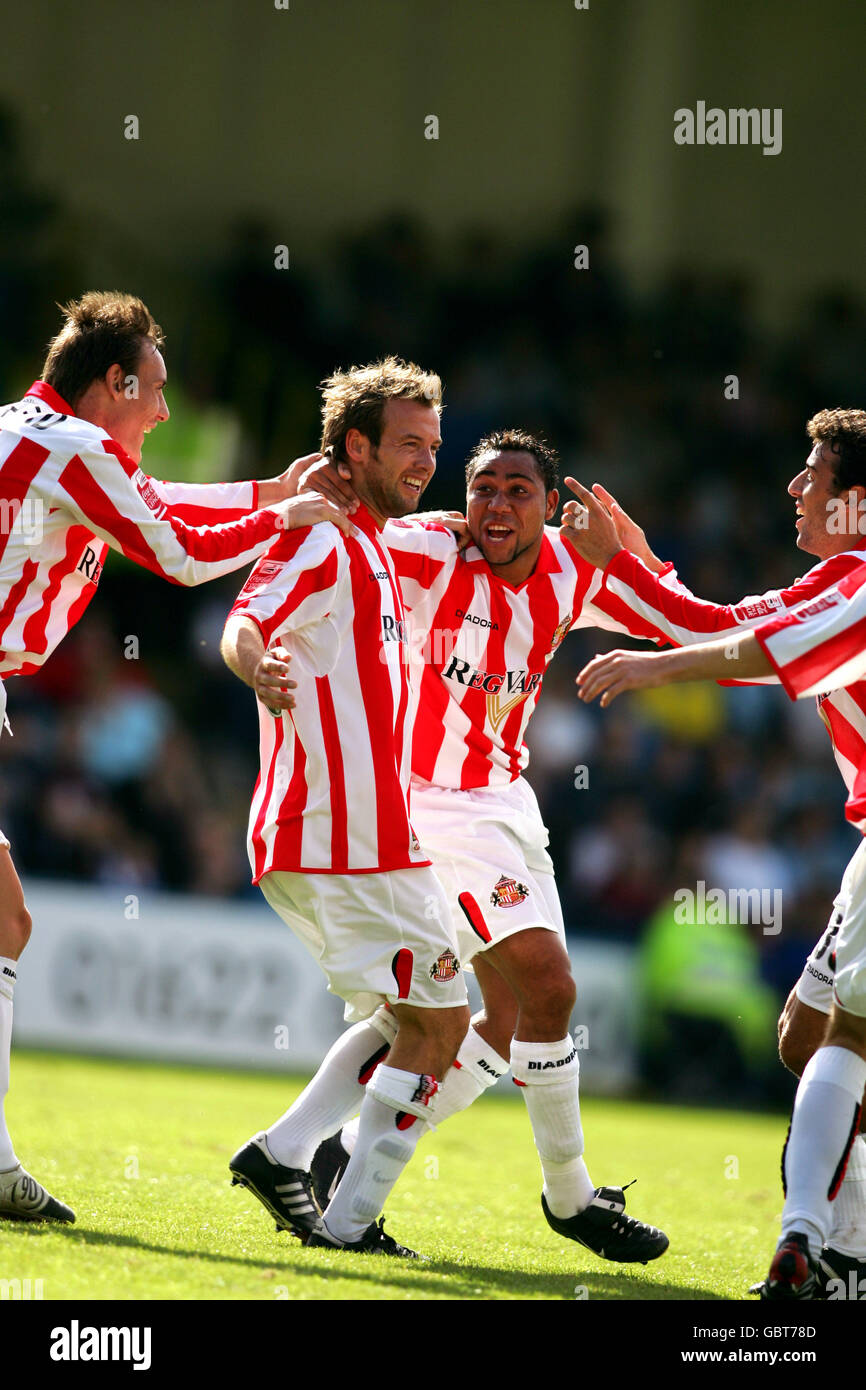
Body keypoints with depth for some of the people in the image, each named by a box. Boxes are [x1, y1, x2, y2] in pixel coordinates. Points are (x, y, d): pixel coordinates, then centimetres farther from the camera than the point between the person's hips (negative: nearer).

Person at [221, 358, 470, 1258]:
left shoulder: (371, 545, 20)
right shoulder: (326, 540, -11)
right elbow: (244, 621, -27)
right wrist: (258, 666, -52)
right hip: (348, 835, -10)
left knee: (413, 1020, 16)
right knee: (438, 1022, -7)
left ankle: (281, 1153, 8)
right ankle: (350, 1222, -7)